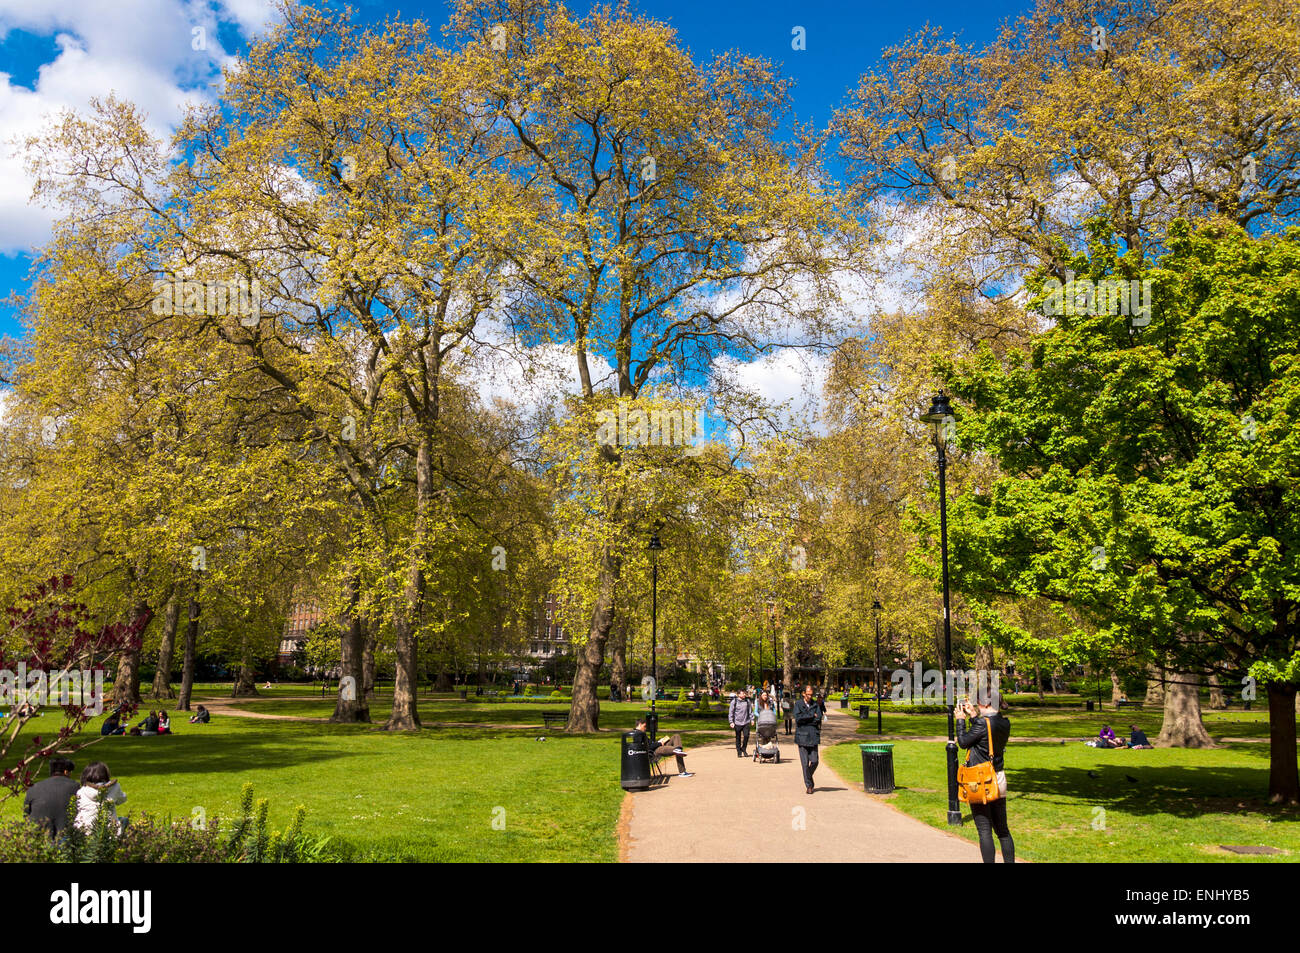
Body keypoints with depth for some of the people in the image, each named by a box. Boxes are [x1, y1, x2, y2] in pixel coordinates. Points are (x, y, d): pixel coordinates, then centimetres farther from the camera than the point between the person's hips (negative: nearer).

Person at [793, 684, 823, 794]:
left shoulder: (815, 704, 10)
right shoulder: (798, 704, 3)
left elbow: (819, 718, -4)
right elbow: (798, 718, -12)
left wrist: (805, 718, -9)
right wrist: (812, 716, -7)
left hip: (813, 736, 2)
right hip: (802, 736, -2)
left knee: (814, 761, -3)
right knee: (805, 763, -3)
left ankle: (808, 778, 25)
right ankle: (809, 785, 7)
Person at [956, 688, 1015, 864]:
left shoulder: (982, 723, -20)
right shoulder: (1005, 724, 1)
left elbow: (963, 741, -8)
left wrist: (961, 719, 4)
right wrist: (974, 716, 15)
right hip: (999, 780, 7)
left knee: (985, 831, 1)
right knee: (1002, 829, 15)